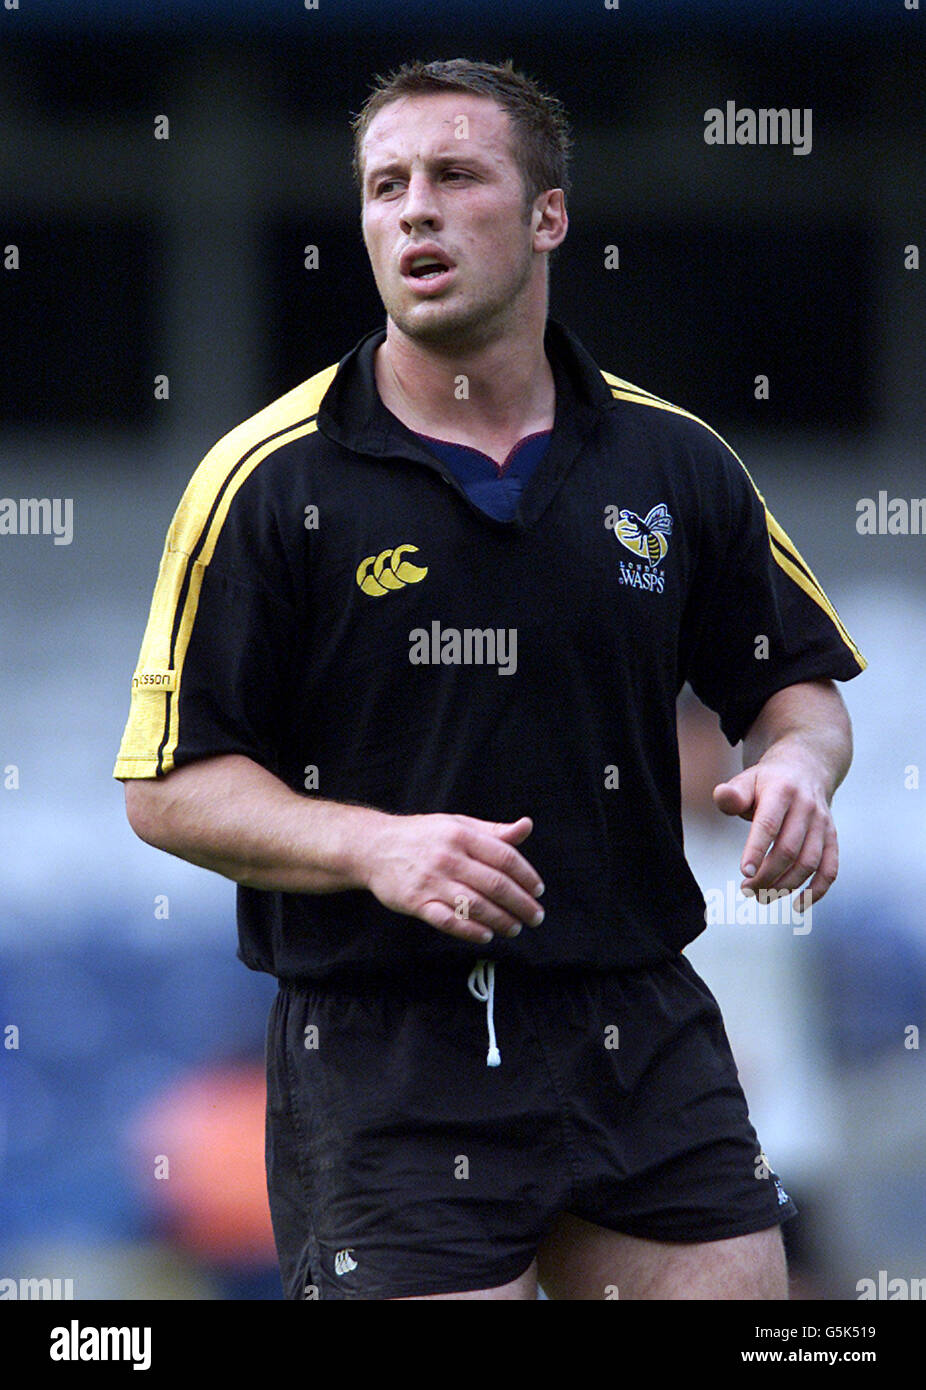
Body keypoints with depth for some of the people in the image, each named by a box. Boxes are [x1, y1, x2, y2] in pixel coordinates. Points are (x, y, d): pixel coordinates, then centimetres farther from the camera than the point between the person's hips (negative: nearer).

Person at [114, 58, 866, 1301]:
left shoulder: (673, 461, 7)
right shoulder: (269, 482, -3)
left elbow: (799, 681, 18)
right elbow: (170, 782, -4)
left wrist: (794, 765, -6)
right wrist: (373, 846, -19)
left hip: (646, 1042, 3)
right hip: (381, 1052, -3)